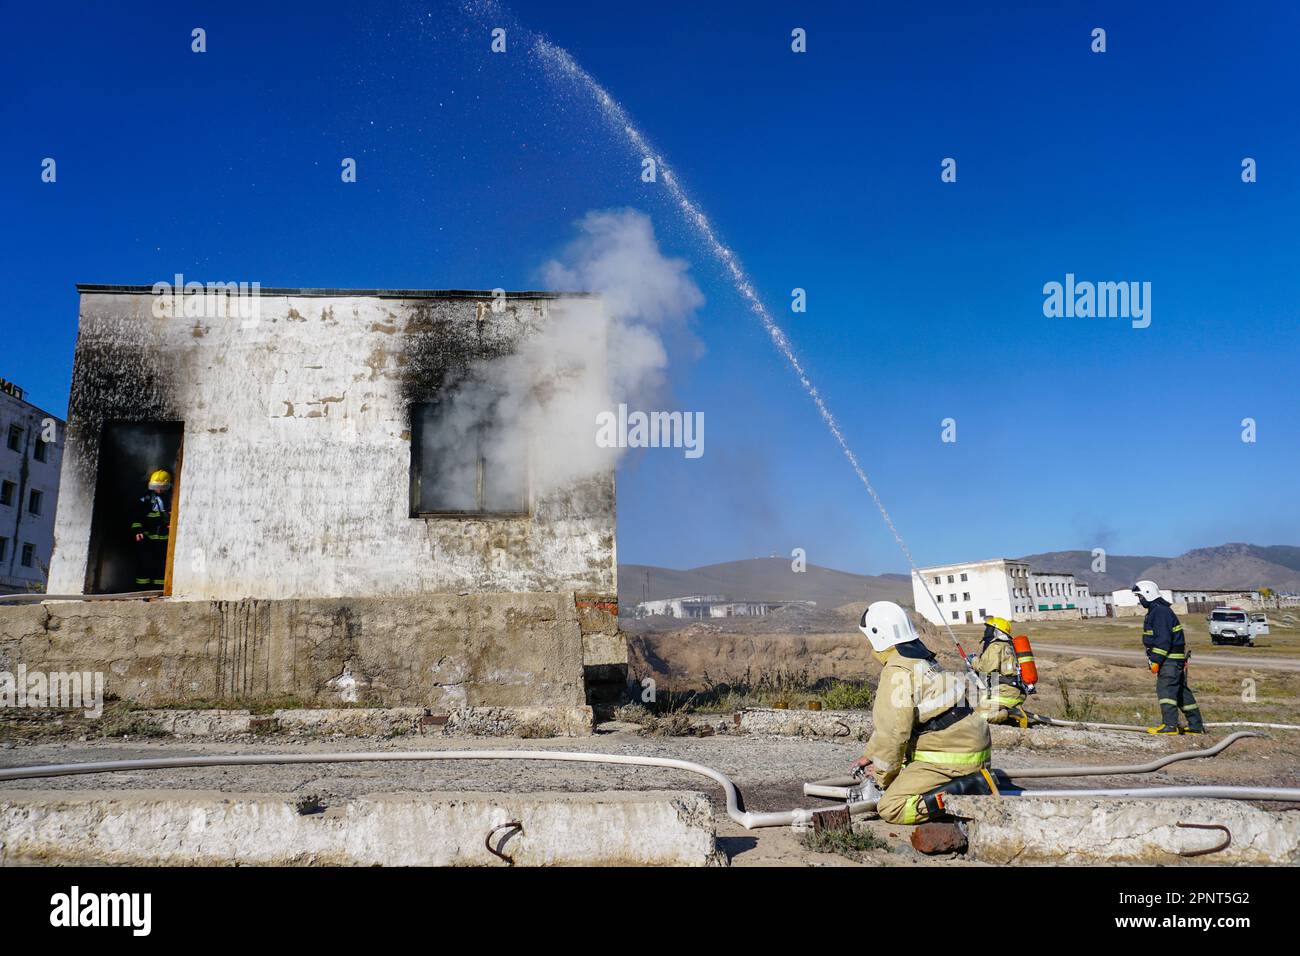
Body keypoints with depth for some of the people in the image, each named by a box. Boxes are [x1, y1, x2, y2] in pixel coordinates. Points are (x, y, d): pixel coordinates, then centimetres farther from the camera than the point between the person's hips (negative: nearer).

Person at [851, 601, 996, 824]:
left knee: (890, 809, -13)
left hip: (951, 757, -10)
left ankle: (965, 789, -18)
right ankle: (972, 776, 13)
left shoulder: (898, 671, -16)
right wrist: (870, 755, 28)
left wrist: (883, 776, -2)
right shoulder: (920, 659, 17)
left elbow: (893, 731, -17)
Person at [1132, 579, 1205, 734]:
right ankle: (1196, 726, 21)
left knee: (1165, 689, -15)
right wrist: (1156, 660, 24)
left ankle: (1170, 725, -20)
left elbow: (1164, 640, -23)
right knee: (1181, 691, 15)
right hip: (1174, 659, 11)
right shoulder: (1156, 611, 18)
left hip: (1170, 659, -11)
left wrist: (1156, 661, -21)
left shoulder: (1160, 612, -17)